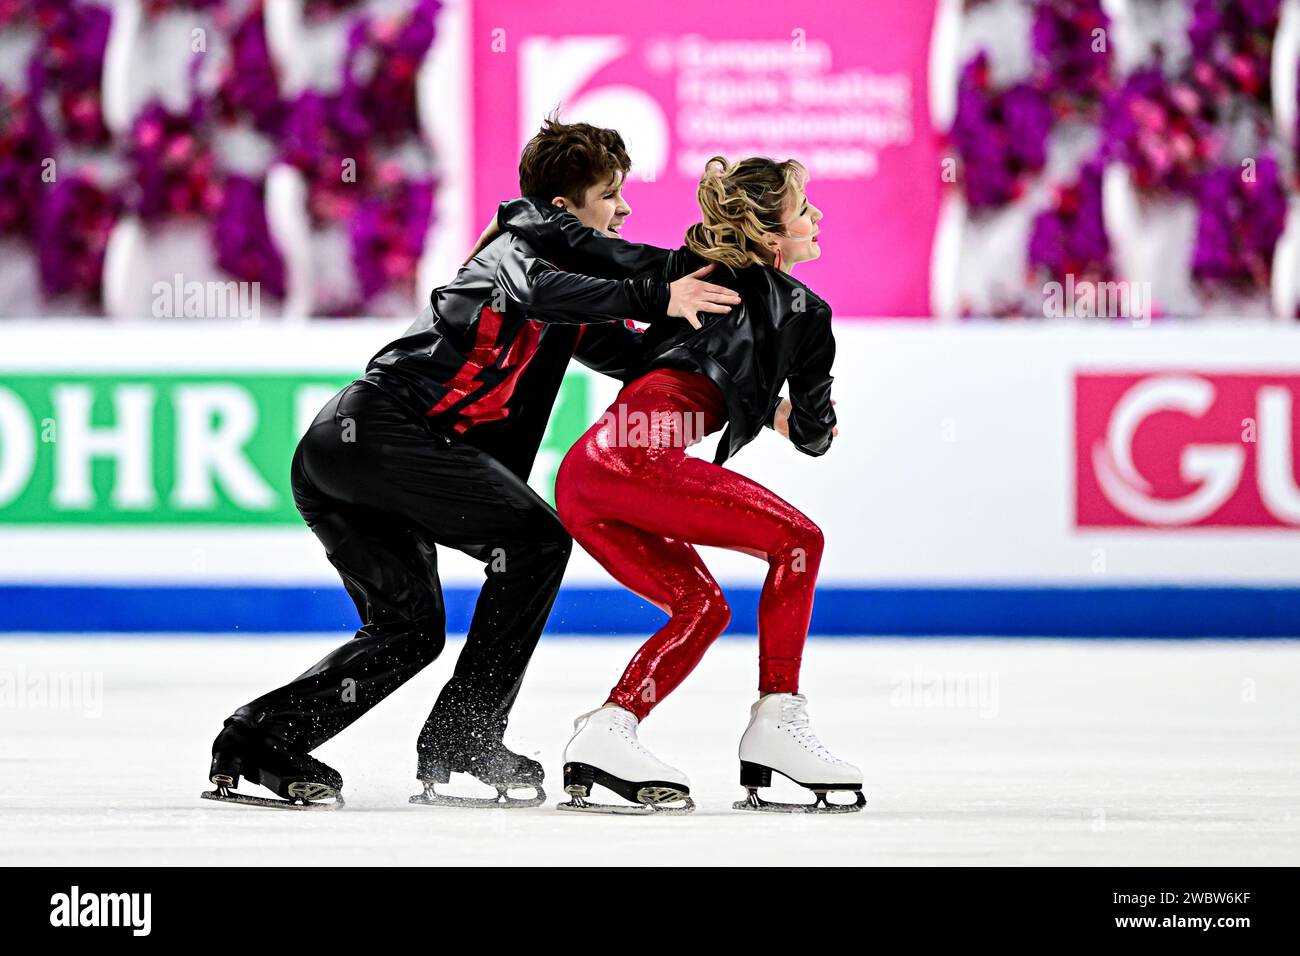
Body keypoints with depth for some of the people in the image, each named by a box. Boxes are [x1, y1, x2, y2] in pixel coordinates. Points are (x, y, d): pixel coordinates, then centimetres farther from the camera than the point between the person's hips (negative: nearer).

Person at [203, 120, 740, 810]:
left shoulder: (577, 298, 26)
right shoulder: (521, 245, -1)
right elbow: (537, 292, -25)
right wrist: (653, 298, -30)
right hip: (380, 428, -10)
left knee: (409, 630, 16)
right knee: (537, 539, -11)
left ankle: (259, 738, 7)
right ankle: (462, 741, -10)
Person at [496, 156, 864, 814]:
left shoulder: (689, 268, 23)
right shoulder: (802, 312, 9)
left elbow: (567, 241, 18)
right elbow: (814, 434, 21)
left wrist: (515, 219, 37)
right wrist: (787, 417, 43)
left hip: (582, 474, 7)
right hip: (637, 456, -7)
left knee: (702, 605, 16)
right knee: (798, 539, 3)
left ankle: (605, 735, 1)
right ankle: (776, 723, -2)